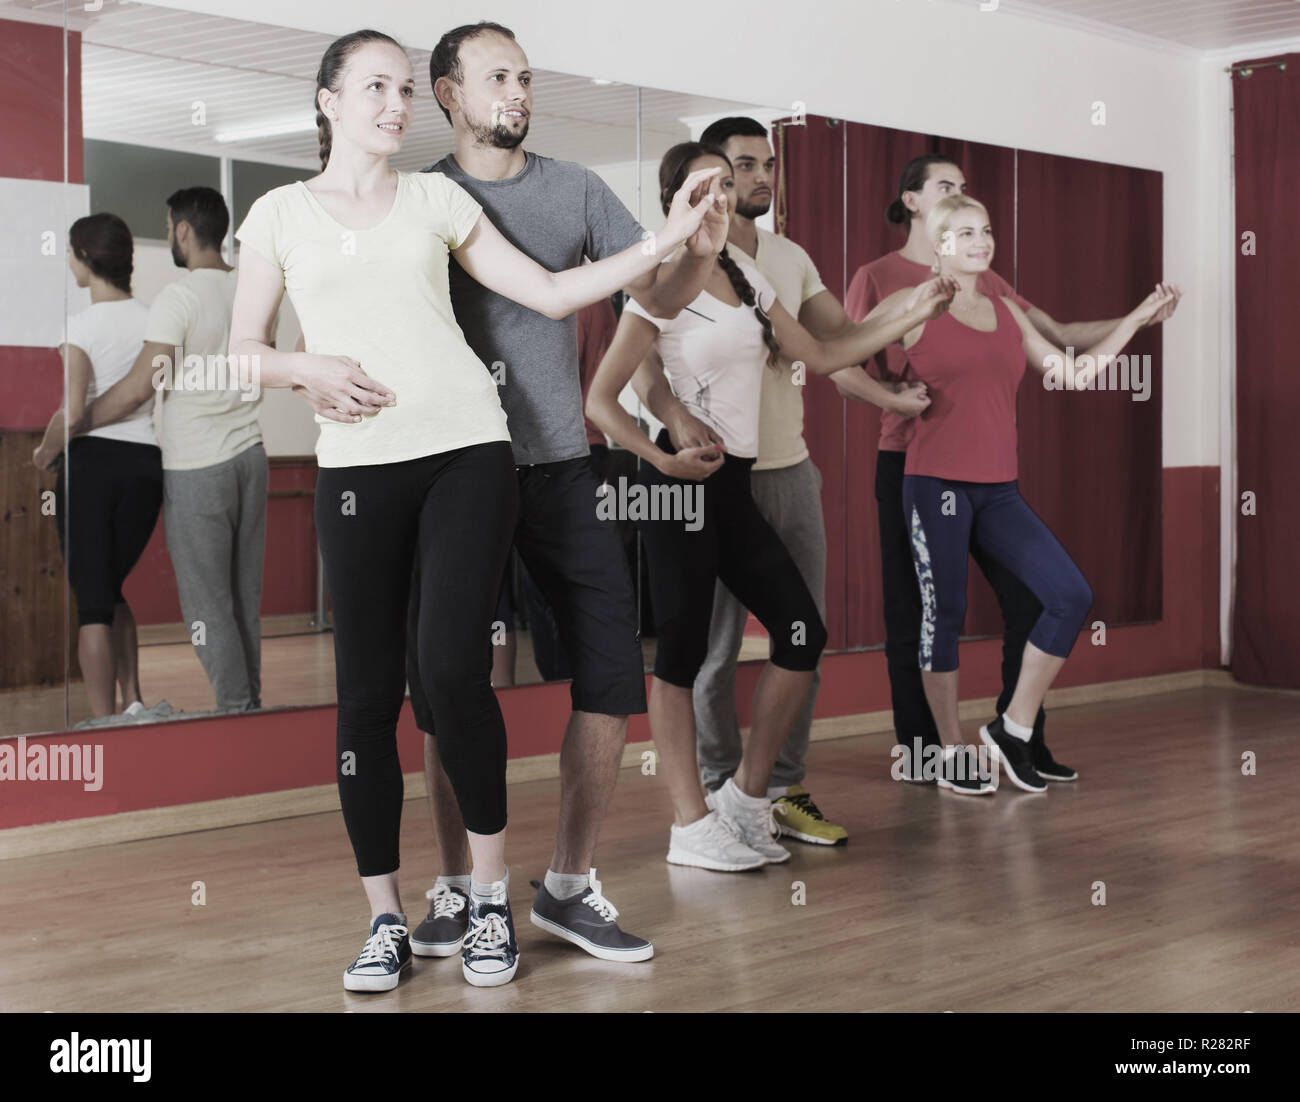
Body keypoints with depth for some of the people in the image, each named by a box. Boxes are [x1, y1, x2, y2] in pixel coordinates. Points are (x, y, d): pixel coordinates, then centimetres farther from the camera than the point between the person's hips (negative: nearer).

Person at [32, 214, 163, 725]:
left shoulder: (81, 325, -9)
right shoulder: (153, 319, 4)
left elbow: (71, 413, -14)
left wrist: (44, 452, 3)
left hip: (90, 459, -5)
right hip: (146, 461, 5)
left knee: (91, 599, 3)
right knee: (111, 590, 21)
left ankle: (105, 721, 3)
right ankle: (133, 705, 16)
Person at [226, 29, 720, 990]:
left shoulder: (436, 199, 14)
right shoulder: (281, 214, 13)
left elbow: (552, 293, 12)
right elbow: (243, 351, 13)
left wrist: (668, 241, 4)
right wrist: (309, 370, -7)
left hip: (466, 450, 0)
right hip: (357, 464, 1)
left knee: (452, 669, -14)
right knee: (367, 692, -1)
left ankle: (493, 898, 4)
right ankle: (386, 919, 12)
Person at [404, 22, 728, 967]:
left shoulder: (573, 190, 8)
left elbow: (656, 297, 5)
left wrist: (701, 255, -15)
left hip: (558, 468, 2)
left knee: (612, 674, -4)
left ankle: (570, 886, 11)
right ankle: (455, 888, 19)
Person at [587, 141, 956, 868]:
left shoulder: (747, 277, 16)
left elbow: (821, 356, 19)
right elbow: (600, 400, -10)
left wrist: (910, 318, 14)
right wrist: (661, 458, -22)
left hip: (735, 484, 7)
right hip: (686, 481, -7)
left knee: (803, 634, 2)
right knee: (683, 652, -5)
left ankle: (748, 796, 15)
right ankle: (692, 825, 3)